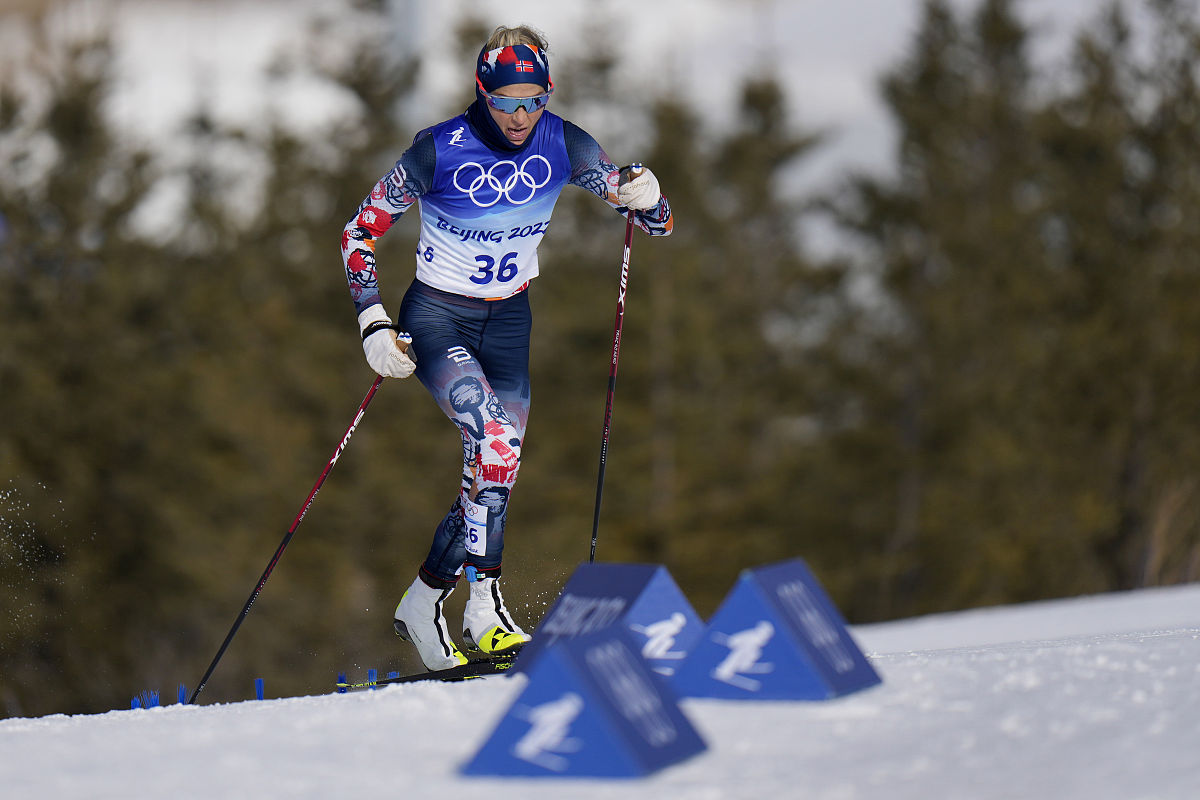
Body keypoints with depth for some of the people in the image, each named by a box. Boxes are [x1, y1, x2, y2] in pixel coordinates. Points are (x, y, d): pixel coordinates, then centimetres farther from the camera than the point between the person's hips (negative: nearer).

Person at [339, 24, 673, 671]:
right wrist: (374, 324, -18)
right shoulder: (438, 150, -18)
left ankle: (423, 604, 13)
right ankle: (484, 606, -19)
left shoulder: (562, 145, -9)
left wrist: (643, 197, -30)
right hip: (436, 319, -4)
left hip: (508, 324, 5)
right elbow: (361, 234, -9)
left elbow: (656, 222, -7)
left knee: (495, 468, -3)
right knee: (496, 439, -26)